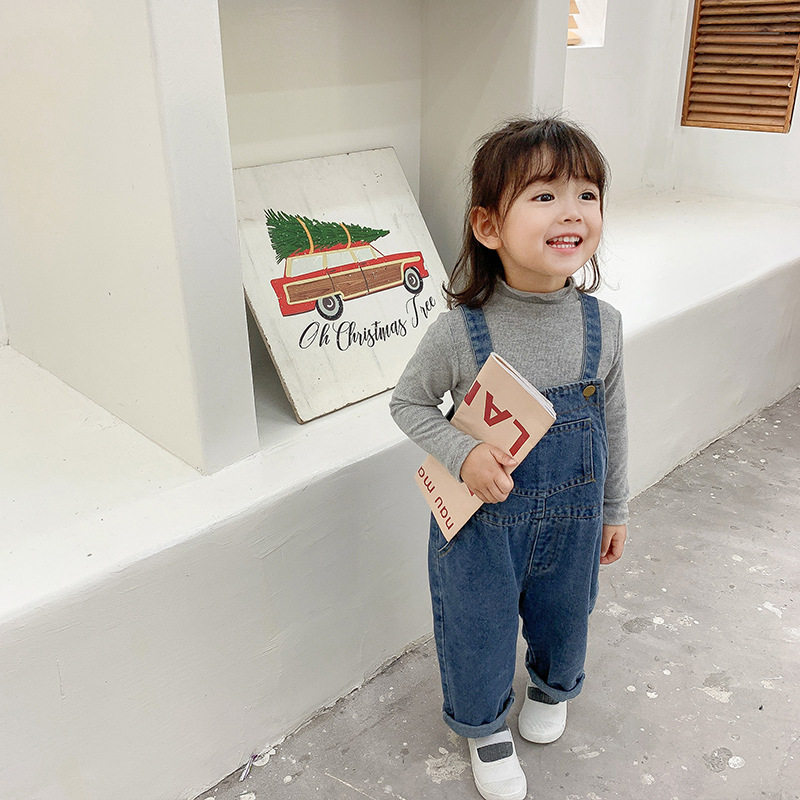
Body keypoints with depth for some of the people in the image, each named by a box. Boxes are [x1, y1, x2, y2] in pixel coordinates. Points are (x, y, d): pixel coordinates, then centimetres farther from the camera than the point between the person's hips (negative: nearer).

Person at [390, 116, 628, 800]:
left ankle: (553, 687, 61)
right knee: (480, 632, 17)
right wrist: (462, 455, -23)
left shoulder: (602, 325, -13)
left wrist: (614, 511, 10)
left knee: (564, 617, 26)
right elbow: (409, 402, -7)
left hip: (572, 523, 3)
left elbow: (612, 424, 1)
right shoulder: (459, 332, -23)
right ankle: (486, 725, 49)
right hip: (482, 523, -3)